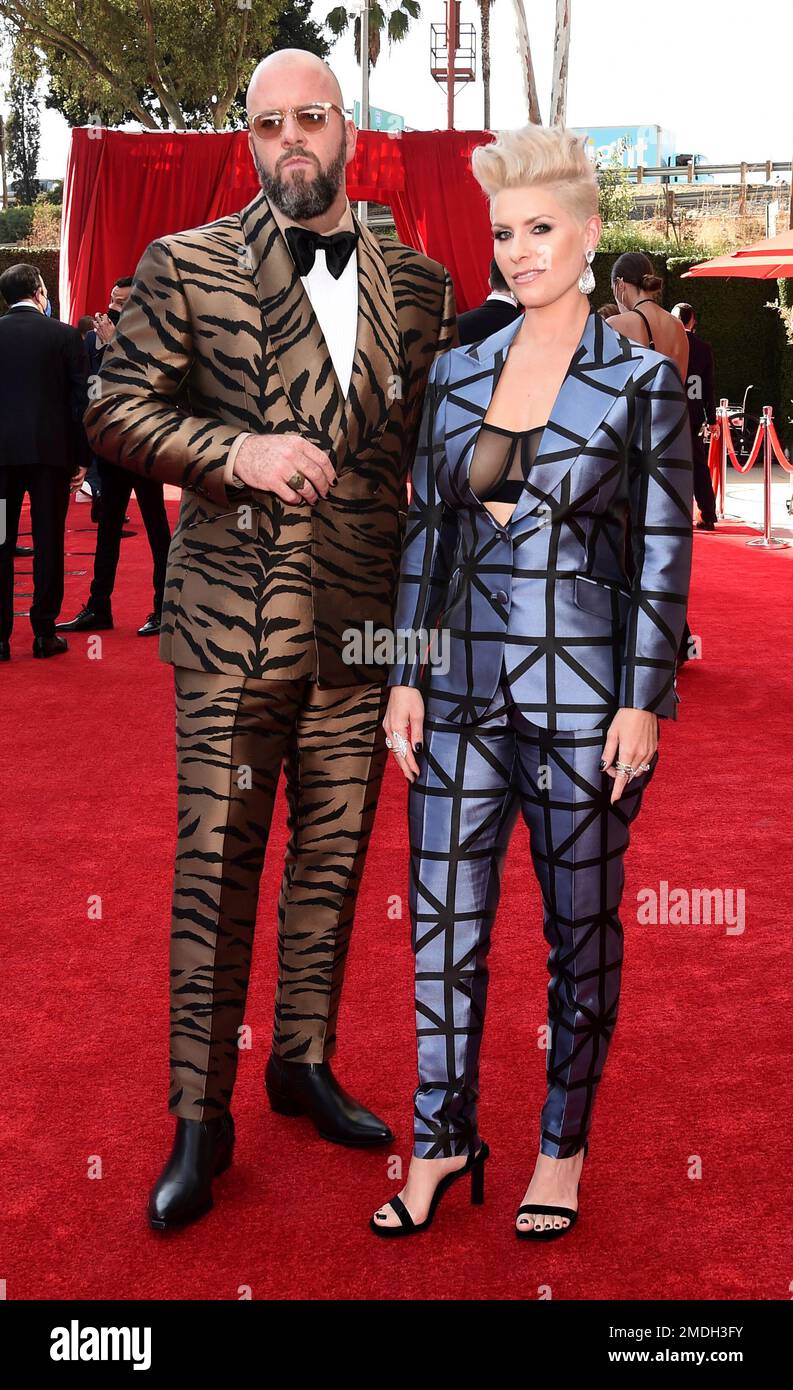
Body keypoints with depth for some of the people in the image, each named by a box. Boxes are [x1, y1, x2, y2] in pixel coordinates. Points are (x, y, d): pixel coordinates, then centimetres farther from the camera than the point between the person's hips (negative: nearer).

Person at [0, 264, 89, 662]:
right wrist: (82, 457, 4)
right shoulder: (65, 335, -3)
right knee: (48, 543, 5)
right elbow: (80, 400, -3)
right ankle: (44, 634, 7)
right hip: (50, 450, -1)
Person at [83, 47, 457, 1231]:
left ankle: (304, 1063, 32)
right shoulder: (187, 267, 1)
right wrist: (235, 451, -16)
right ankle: (201, 1119, 14)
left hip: (363, 624, 3)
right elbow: (116, 411, 0)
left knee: (333, 856, 13)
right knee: (216, 867, 1)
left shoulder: (420, 286, 9)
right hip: (235, 618, -3)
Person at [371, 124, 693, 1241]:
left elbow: (663, 554, -5)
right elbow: (427, 529, 10)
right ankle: (442, 1138, 25)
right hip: (465, 688, 4)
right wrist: (408, 677, 6)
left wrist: (642, 703, -10)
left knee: (580, 928, 9)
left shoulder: (642, 380, -3)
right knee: (443, 918, 8)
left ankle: (564, 1147, 26)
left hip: (584, 691, -3)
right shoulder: (457, 373, 8)